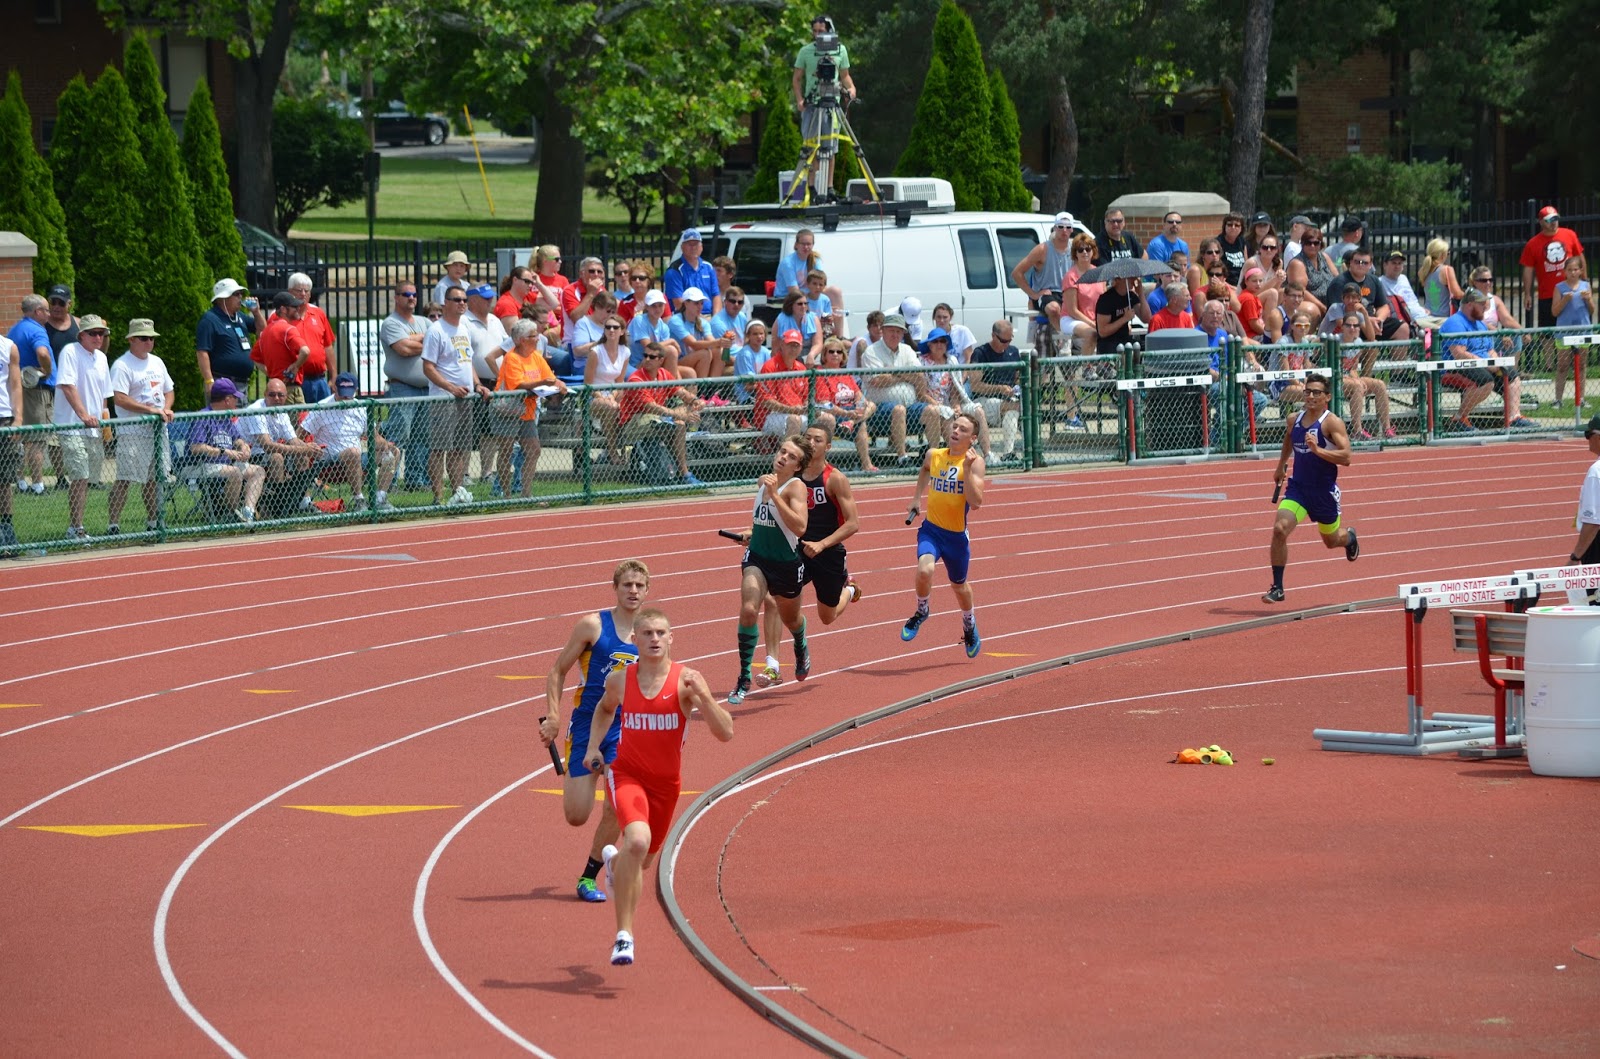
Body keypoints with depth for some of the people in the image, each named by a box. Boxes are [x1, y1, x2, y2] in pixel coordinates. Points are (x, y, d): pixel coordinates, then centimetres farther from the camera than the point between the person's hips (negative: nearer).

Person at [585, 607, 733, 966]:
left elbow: (726, 733, -20)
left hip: (666, 782, 2)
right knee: (638, 839, -31)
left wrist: (702, 695, -33)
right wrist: (593, 746, 8)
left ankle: (614, 860, 60)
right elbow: (605, 708, 20)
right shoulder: (620, 680, -6)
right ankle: (624, 934, -25)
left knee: (643, 862, 20)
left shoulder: (685, 680, -13)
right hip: (626, 773, -2)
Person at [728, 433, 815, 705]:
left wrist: (774, 494, -33)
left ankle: (801, 649, 58)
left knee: (790, 618, 21)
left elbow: (799, 527, -33)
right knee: (748, 610, -21)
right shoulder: (763, 481, 3)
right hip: (757, 557, 3)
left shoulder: (796, 487, -17)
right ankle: (744, 679, -16)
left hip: (787, 563, -3)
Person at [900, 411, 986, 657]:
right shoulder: (933, 455, -1)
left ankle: (969, 625, 48)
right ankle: (921, 611, 0)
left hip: (957, 535, -1)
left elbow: (976, 503, -24)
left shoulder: (975, 462, -13)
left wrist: (967, 469, -29)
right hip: (931, 529, 1)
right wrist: (917, 497, 19)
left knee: (959, 585, 19)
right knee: (924, 569, -28)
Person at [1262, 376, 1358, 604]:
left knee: (1332, 539, 17)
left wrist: (1317, 450, -34)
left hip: (1324, 491, -3)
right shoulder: (1295, 420, 3)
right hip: (1297, 487, 3)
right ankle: (1277, 588, -14)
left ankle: (1349, 537, 58)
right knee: (1279, 529, -20)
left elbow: (1346, 457, -24)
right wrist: (1281, 465, 31)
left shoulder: (1332, 423, -14)